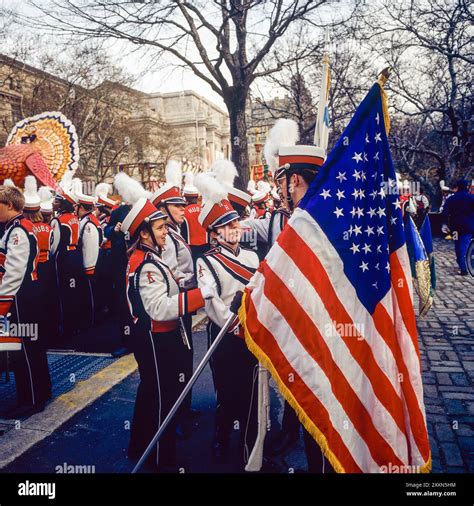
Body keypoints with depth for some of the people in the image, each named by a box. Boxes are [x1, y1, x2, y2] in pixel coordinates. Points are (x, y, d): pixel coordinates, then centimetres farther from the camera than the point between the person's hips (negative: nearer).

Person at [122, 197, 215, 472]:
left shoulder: (146, 258, 9)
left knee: (151, 392, 22)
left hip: (160, 337, 11)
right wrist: (200, 294, -32)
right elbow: (160, 309, -32)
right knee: (164, 397, 3)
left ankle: (140, 447, 39)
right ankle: (163, 459, 20)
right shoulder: (146, 266, -23)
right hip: (157, 340, -11)